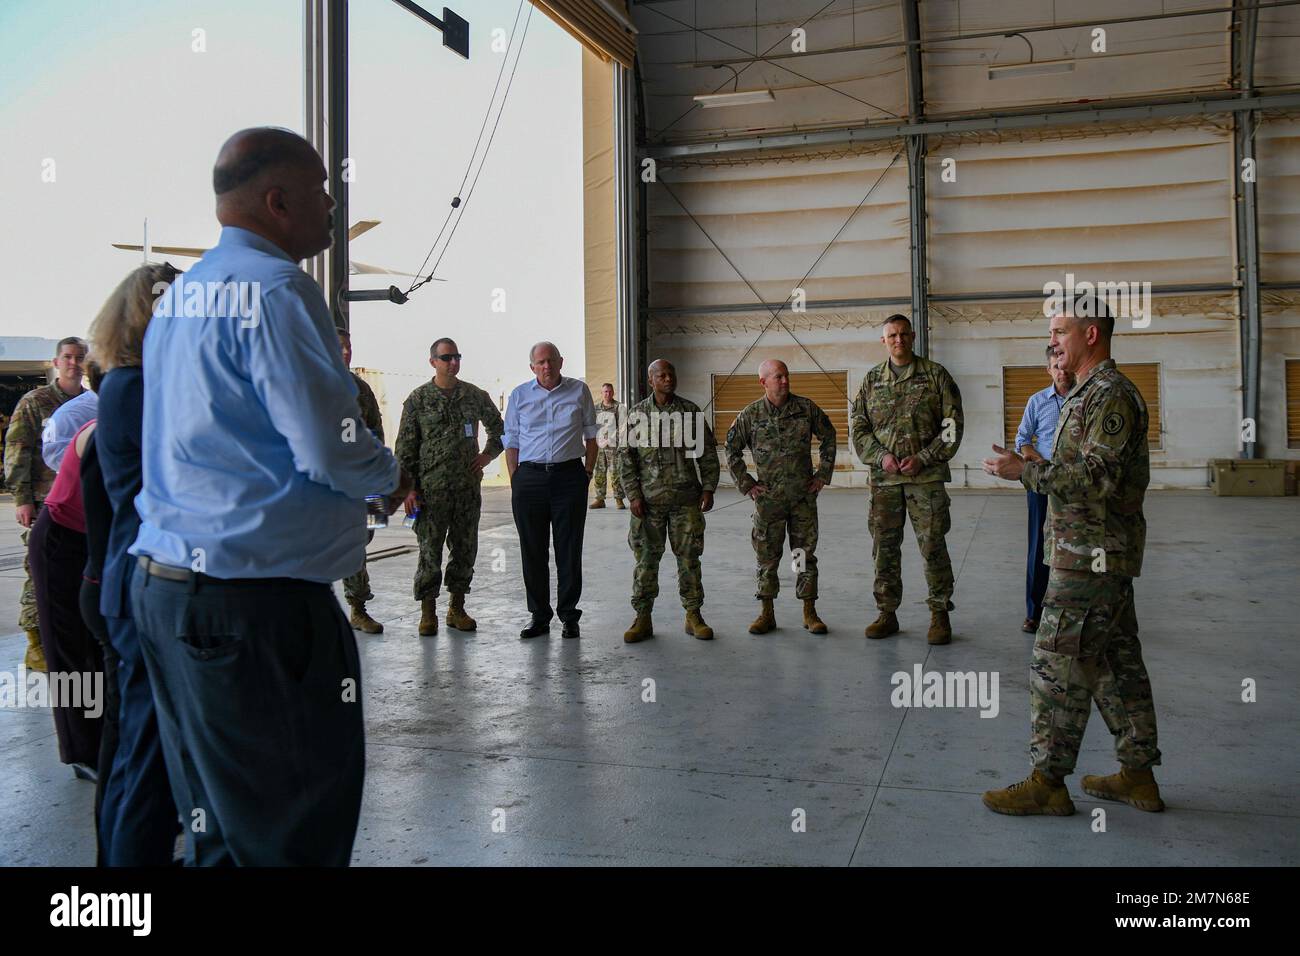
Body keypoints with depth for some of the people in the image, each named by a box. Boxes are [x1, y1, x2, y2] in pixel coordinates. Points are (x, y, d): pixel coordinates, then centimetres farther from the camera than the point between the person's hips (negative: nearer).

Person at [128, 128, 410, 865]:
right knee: (297, 833, 2)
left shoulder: (184, 293, 16)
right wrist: (390, 479, 1)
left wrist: (356, 496, 20)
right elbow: (331, 447, -21)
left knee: (218, 825, 20)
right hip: (256, 595, -10)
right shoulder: (276, 288, -14)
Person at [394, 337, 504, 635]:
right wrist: (409, 488, -6)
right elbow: (405, 447, -1)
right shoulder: (418, 399, 0)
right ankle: (428, 613, 10)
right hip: (431, 488, -3)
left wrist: (489, 454, 7)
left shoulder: (475, 395, 7)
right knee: (430, 549, 0)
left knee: (465, 548, 7)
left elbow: (498, 426, 23)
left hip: (468, 485, 3)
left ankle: (457, 609, 20)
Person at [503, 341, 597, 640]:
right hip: (530, 476, 1)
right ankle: (539, 616, 15)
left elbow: (591, 437, 12)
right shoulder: (520, 395, 8)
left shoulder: (579, 391, 7)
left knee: (569, 549, 2)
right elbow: (511, 443, 10)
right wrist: (515, 482, 2)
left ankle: (569, 615, 12)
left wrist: (587, 474, 4)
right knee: (532, 550, 5)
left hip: (569, 474, -1)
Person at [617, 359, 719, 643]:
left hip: (686, 498, 0)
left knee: (688, 557, 6)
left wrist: (708, 488, 0)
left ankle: (693, 615, 17)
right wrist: (633, 495, -5)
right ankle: (643, 618, 12)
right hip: (649, 499, 0)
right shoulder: (637, 414, 3)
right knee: (646, 559, 3)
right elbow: (626, 457, 2)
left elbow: (707, 452, 7)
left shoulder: (690, 411, 5)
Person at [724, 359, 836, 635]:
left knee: (805, 554, 5)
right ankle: (767, 613, 14)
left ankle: (809, 612, 14)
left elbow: (828, 437, 13)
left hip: (804, 495, 1)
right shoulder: (750, 414, -2)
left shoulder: (806, 408, 1)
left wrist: (823, 474, 8)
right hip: (768, 497, -1)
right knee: (767, 556, 4)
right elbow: (732, 449, 7)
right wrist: (746, 484, 2)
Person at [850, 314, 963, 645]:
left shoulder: (935, 375, 2)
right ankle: (887, 613, 18)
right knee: (884, 547, 7)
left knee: (933, 546, -1)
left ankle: (939, 614, 11)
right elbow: (858, 427, 9)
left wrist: (923, 458, -11)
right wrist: (881, 456, -7)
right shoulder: (872, 380, 10)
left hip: (926, 476, -3)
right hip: (883, 478, 3)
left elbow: (952, 425, -1)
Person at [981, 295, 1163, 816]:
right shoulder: (1093, 392, 17)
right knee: (1117, 662, 14)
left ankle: (1047, 781, 3)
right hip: (1105, 554, 11)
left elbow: (1098, 477, -23)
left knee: (1058, 665, -5)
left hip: (1089, 556, -11)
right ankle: (1138, 775, 23)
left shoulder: (1109, 394, -15)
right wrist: (1035, 466, 13)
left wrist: (1026, 471, -20)